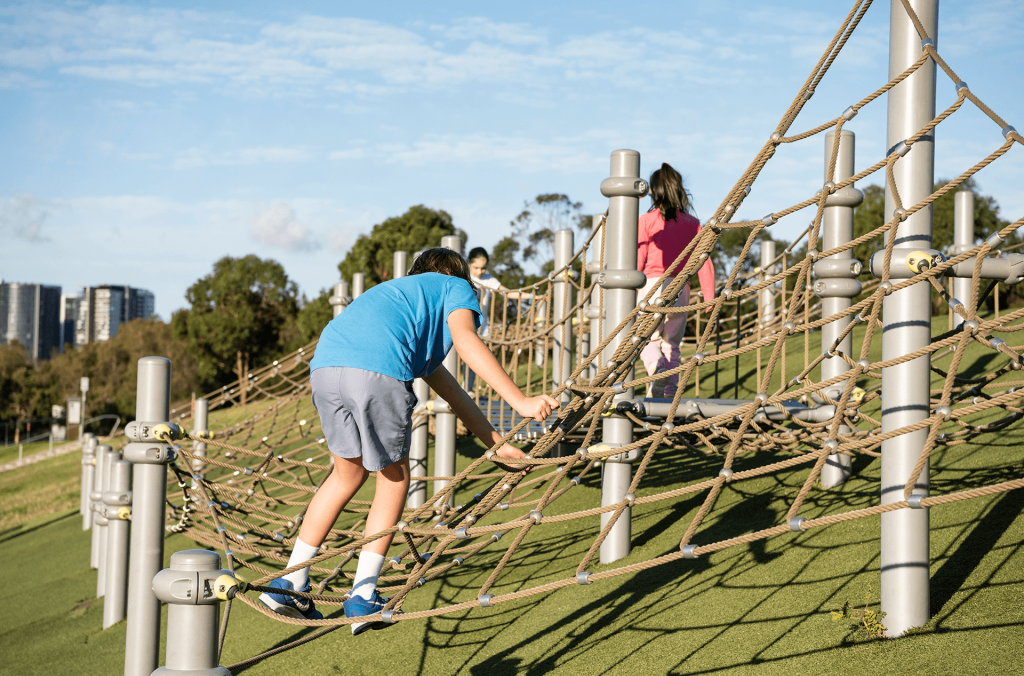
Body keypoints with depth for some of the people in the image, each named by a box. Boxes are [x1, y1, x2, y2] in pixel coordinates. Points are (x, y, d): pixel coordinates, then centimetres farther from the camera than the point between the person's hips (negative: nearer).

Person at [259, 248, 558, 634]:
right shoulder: (456, 287, 25)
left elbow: (450, 391, 45)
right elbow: (465, 340, 0)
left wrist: (498, 444, 47)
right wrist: (520, 401, -6)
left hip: (326, 365, 7)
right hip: (378, 370, -6)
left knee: (349, 473, 26)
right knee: (394, 477, 16)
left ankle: (289, 585, 27)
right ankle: (362, 596, 16)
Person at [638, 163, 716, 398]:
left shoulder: (647, 221, -1)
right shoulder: (692, 223, 6)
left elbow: (637, 261, -3)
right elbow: (703, 261, 2)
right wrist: (709, 297, 4)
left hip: (652, 284, -3)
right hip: (680, 288, 3)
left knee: (647, 339, 8)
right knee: (671, 344, 14)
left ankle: (657, 366, -23)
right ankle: (670, 390, 6)